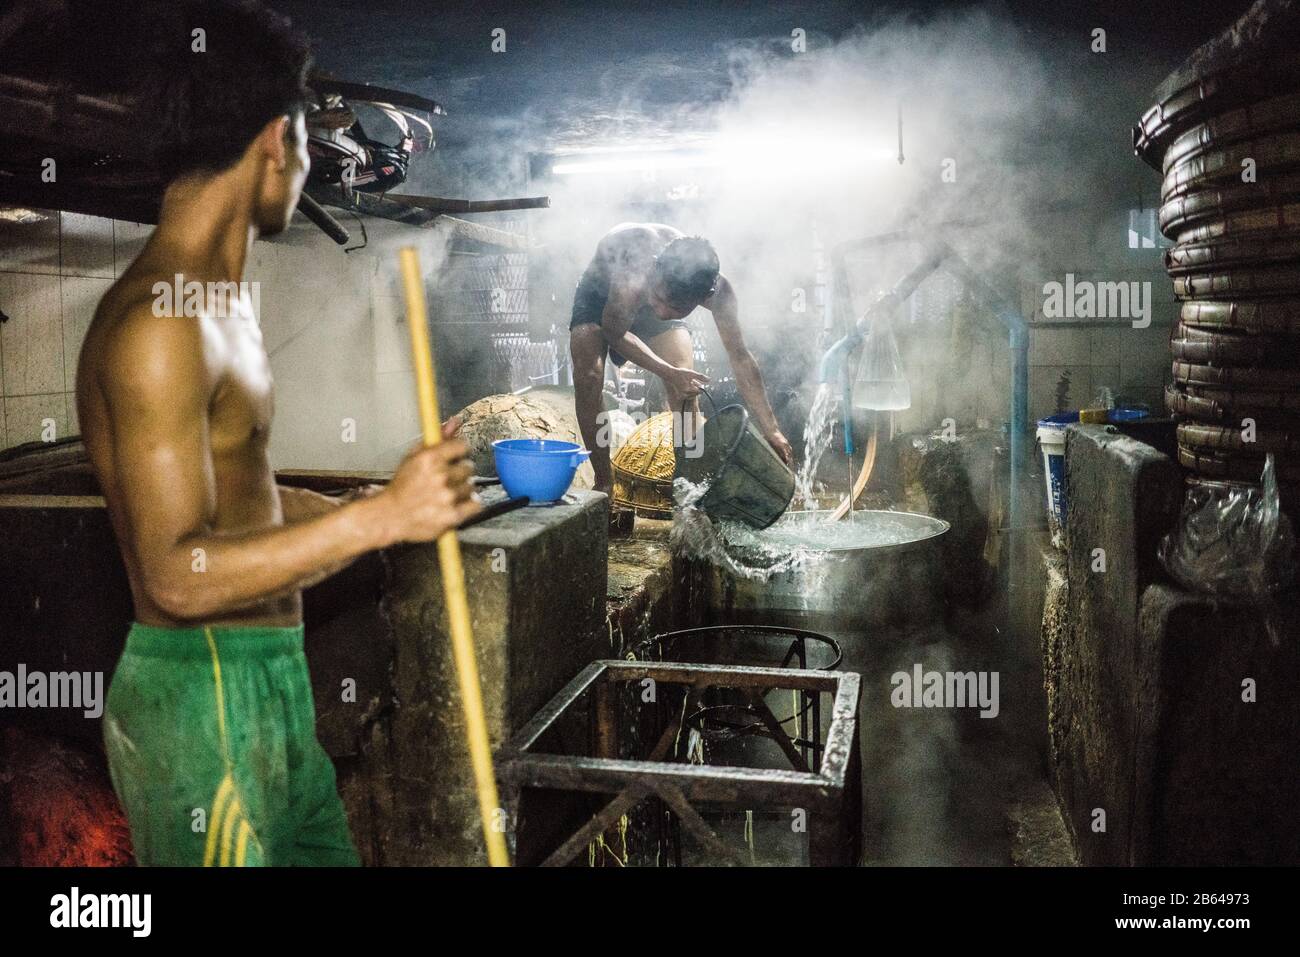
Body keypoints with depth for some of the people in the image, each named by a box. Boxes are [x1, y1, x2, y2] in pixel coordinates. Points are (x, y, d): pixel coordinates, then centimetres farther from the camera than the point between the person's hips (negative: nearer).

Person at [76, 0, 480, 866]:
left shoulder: (225, 301, 11)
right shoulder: (159, 321, -21)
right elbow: (176, 575, -25)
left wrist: (411, 503, 22)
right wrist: (380, 517, -27)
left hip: (271, 682, 10)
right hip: (201, 695, -10)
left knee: (323, 846, 21)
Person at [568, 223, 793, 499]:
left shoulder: (717, 290, -35)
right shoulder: (634, 268, -47)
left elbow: (740, 356, -22)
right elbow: (615, 332, -28)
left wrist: (771, 431, -21)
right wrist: (669, 373, -39)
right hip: (602, 291, -2)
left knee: (685, 384, -17)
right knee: (588, 376, -21)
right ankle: (604, 484, -7)